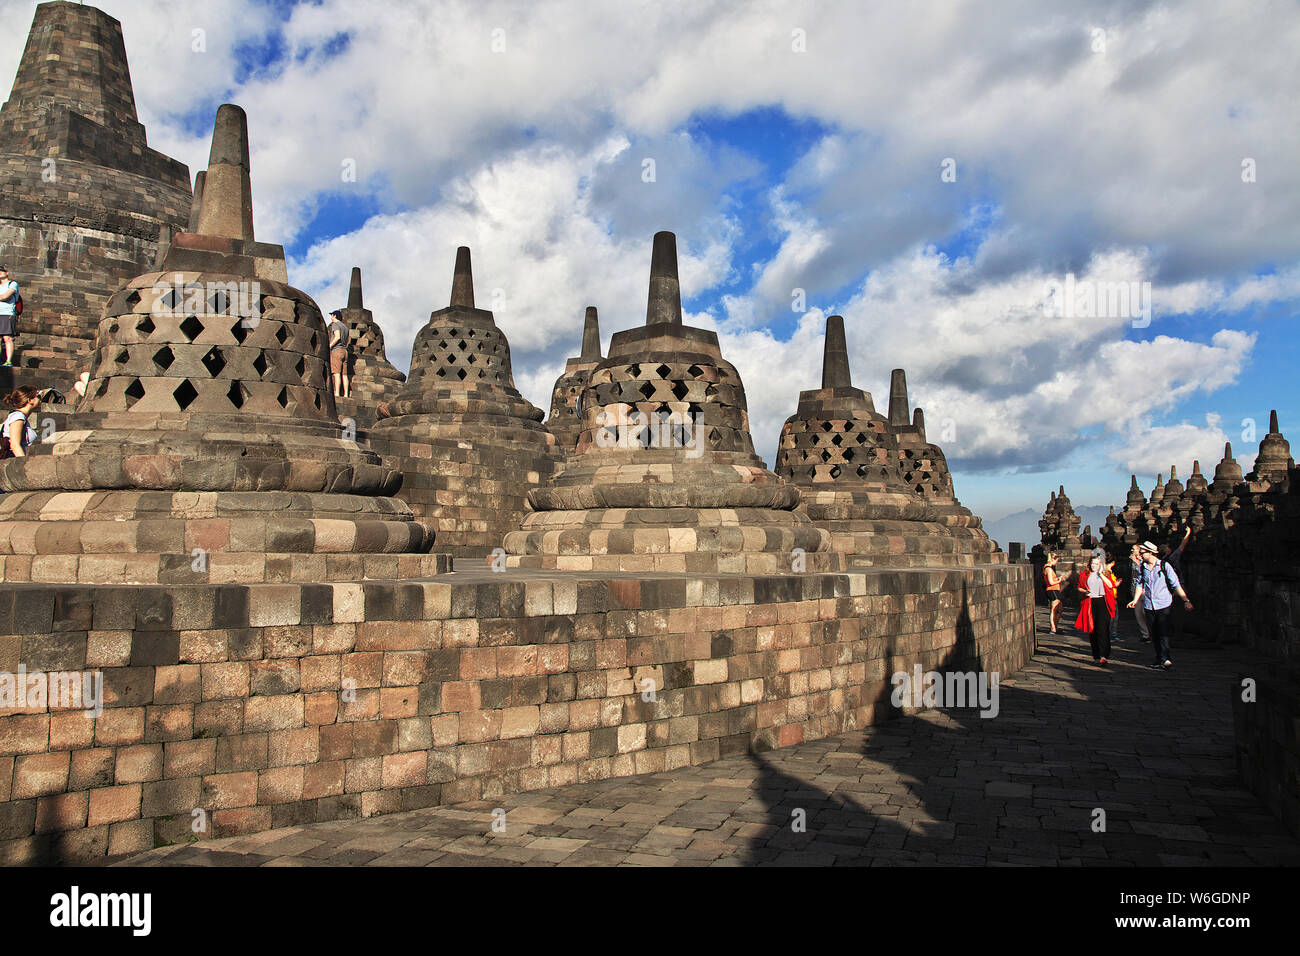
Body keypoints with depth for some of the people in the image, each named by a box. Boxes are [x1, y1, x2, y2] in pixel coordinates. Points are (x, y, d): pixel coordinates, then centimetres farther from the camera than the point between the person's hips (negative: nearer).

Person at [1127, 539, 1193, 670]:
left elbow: (1176, 584, -3)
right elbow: (1140, 584, 14)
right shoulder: (1142, 567, 8)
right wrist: (1135, 600, 3)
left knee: (1163, 633, -13)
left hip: (1163, 605, -4)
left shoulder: (1164, 566, -3)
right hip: (1148, 606, 4)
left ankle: (1165, 658, -12)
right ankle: (1160, 659, 15)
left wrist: (1185, 600, -10)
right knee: (1154, 634, 7)